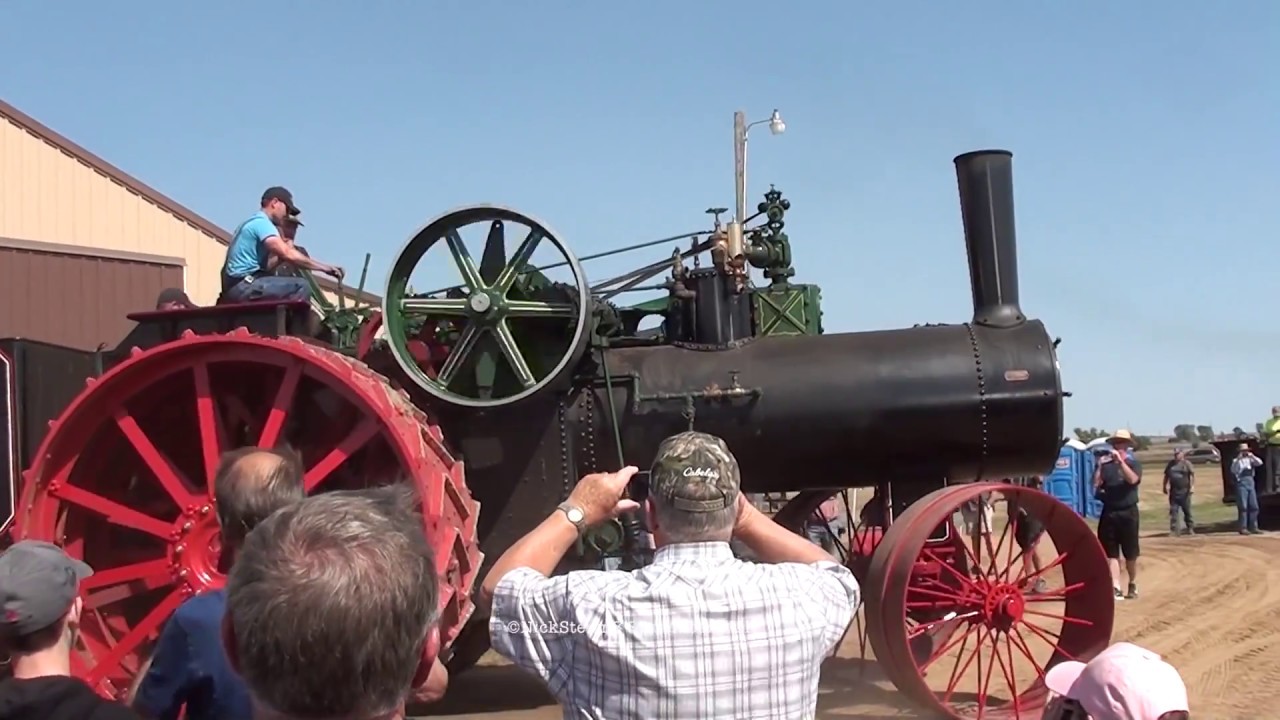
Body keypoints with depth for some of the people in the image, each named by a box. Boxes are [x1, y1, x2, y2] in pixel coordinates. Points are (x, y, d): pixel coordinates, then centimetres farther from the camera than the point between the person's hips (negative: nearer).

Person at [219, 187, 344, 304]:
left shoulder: (252, 223, 24)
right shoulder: (261, 222, -8)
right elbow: (288, 254, -21)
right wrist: (324, 267, -17)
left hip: (236, 288, 10)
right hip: (243, 286, -10)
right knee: (301, 287, -19)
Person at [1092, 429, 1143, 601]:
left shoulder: (1133, 464, 3)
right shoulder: (1106, 466, 7)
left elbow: (1133, 479, -18)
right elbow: (1095, 484, -3)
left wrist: (1120, 461, -24)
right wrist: (1099, 466, -12)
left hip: (1128, 512, -2)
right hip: (1109, 513, 2)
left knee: (1131, 554, 7)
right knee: (1111, 553, -3)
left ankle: (1133, 585, 28)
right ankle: (1116, 589, -4)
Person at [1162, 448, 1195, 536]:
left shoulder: (1186, 464, -3)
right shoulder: (1170, 464, 11)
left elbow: (1192, 475, -9)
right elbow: (1166, 476, 17)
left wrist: (1192, 486, -19)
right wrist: (1165, 486, 11)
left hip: (1184, 491, -4)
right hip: (1174, 492, 4)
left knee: (1187, 511, 5)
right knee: (1173, 511, 1)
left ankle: (1190, 528, 16)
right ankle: (1173, 530, 2)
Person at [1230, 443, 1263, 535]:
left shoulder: (1250, 459, 16)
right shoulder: (1236, 461, 3)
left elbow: (1260, 462, 1)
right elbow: (1233, 470, -14)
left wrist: (1252, 456, -11)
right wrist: (1238, 459, -21)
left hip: (1251, 482, 5)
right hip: (1241, 483, -5)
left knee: (1254, 506, 5)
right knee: (1243, 506, -8)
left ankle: (1253, 527, 11)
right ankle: (1243, 528, -6)